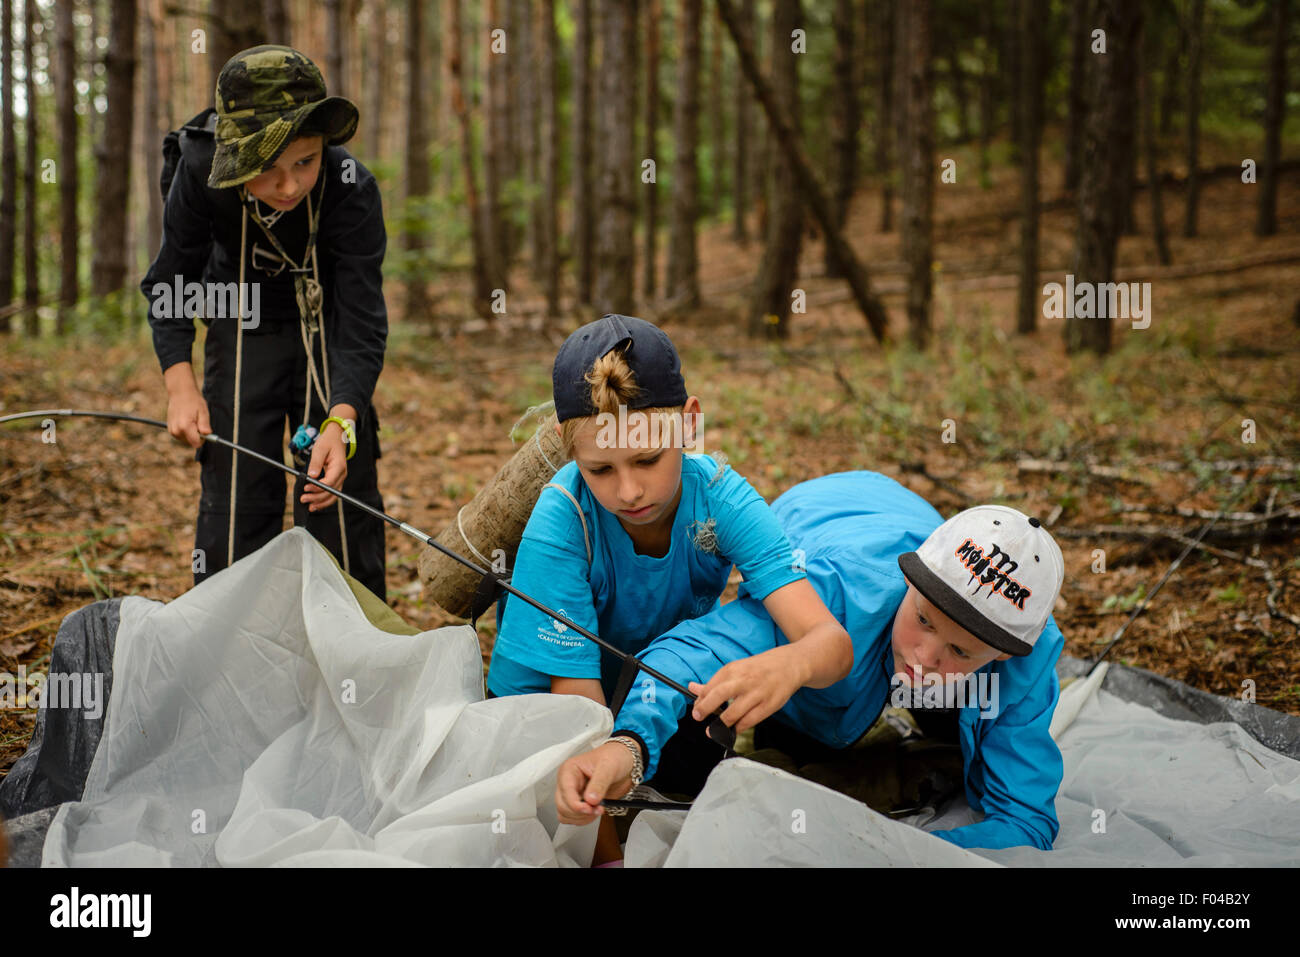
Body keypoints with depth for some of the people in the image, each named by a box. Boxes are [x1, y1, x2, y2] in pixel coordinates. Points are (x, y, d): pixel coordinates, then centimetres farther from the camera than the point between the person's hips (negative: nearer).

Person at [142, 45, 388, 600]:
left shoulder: (352, 189, -31)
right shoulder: (201, 169, -27)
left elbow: (362, 321, -32)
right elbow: (170, 280, -12)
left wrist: (340, 422, -46)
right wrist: (179, 382, -24)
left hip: (327, 328, -1)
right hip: (242, 324, 1)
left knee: (341, 490, -3)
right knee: (234, 484, -4)